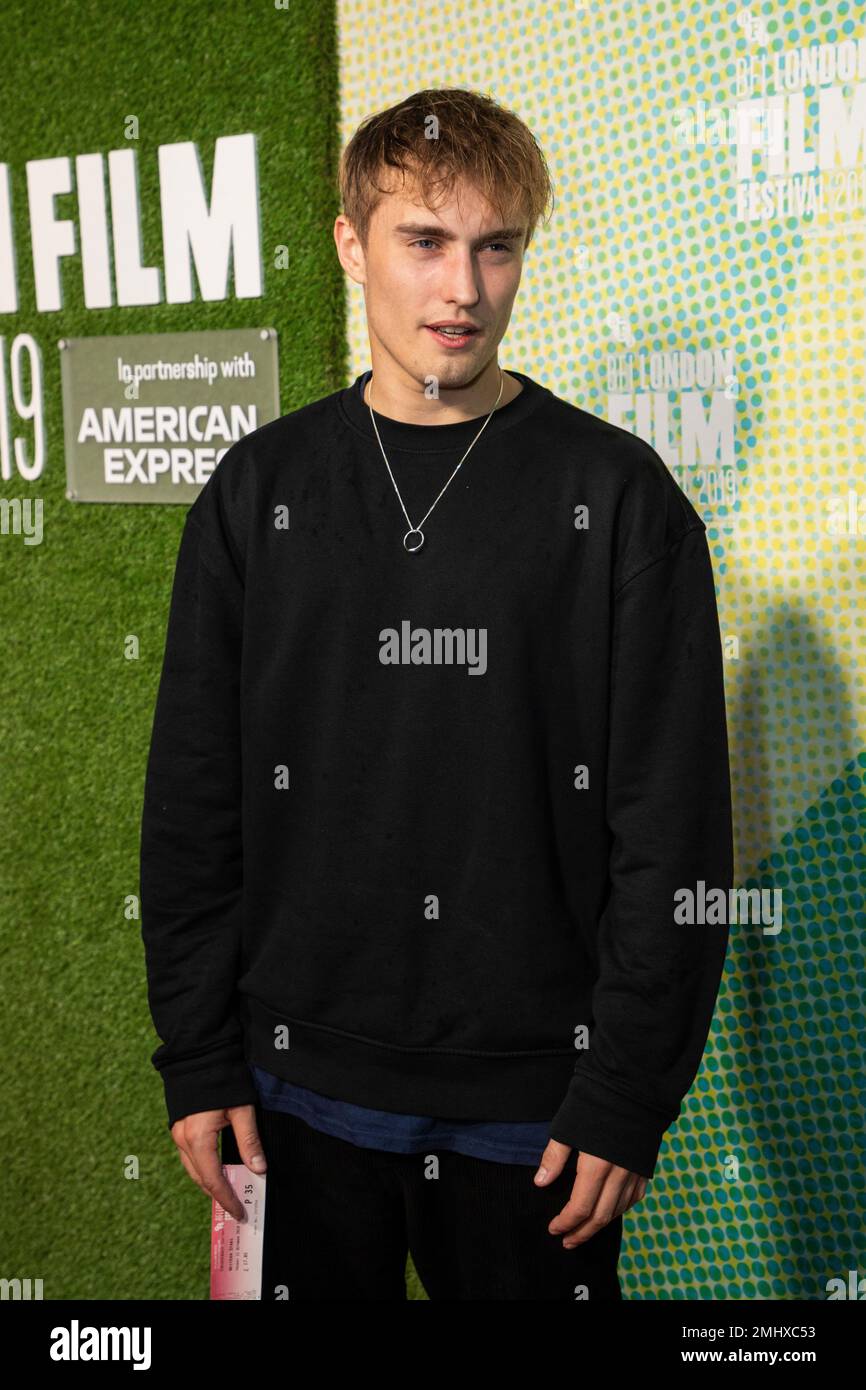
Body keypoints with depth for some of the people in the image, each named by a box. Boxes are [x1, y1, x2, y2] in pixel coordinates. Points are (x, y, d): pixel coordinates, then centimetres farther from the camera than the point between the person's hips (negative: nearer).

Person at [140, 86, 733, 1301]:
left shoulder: (618, 495, -3)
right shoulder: (258, 492, 3)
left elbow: (676, 829, -5)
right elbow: (193, 803, 5)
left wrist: (626, 1096, -9)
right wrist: (200, 1060, 1)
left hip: (537, 1104, -1)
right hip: (303, 1087, 2)